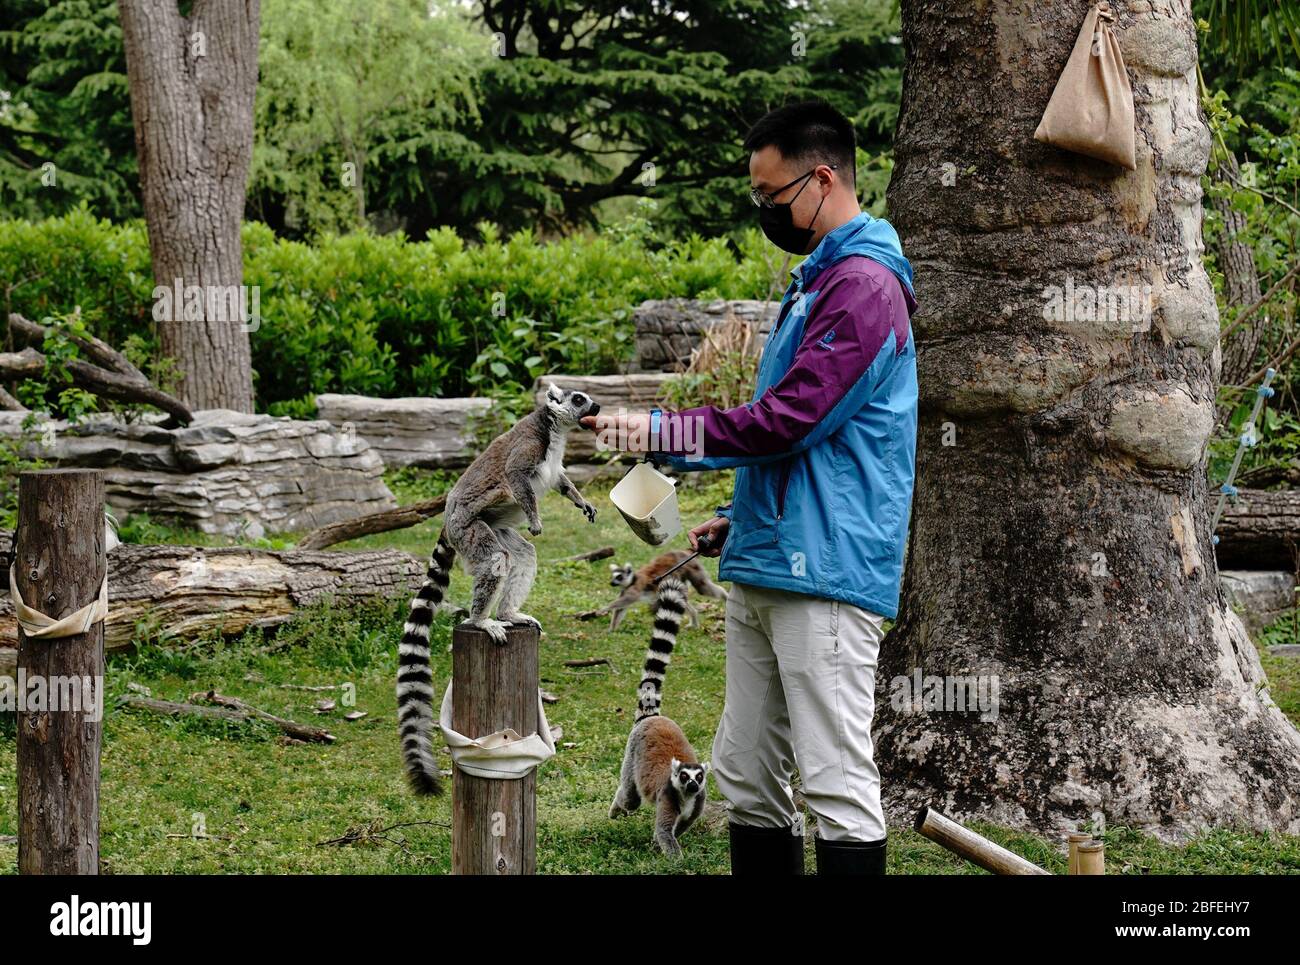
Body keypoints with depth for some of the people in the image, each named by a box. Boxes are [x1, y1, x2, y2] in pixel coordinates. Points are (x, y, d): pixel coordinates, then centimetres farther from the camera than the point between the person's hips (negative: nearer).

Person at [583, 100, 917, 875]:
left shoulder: (865, 285, -12)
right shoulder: (816, 281, 20)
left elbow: (788, 419, -19)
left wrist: (661, 432, -13)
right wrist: (737, 519, 20)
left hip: (826, 572, -10)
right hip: (764, 571, 10)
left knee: (837, 782, -7)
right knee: (747, 779, 11)